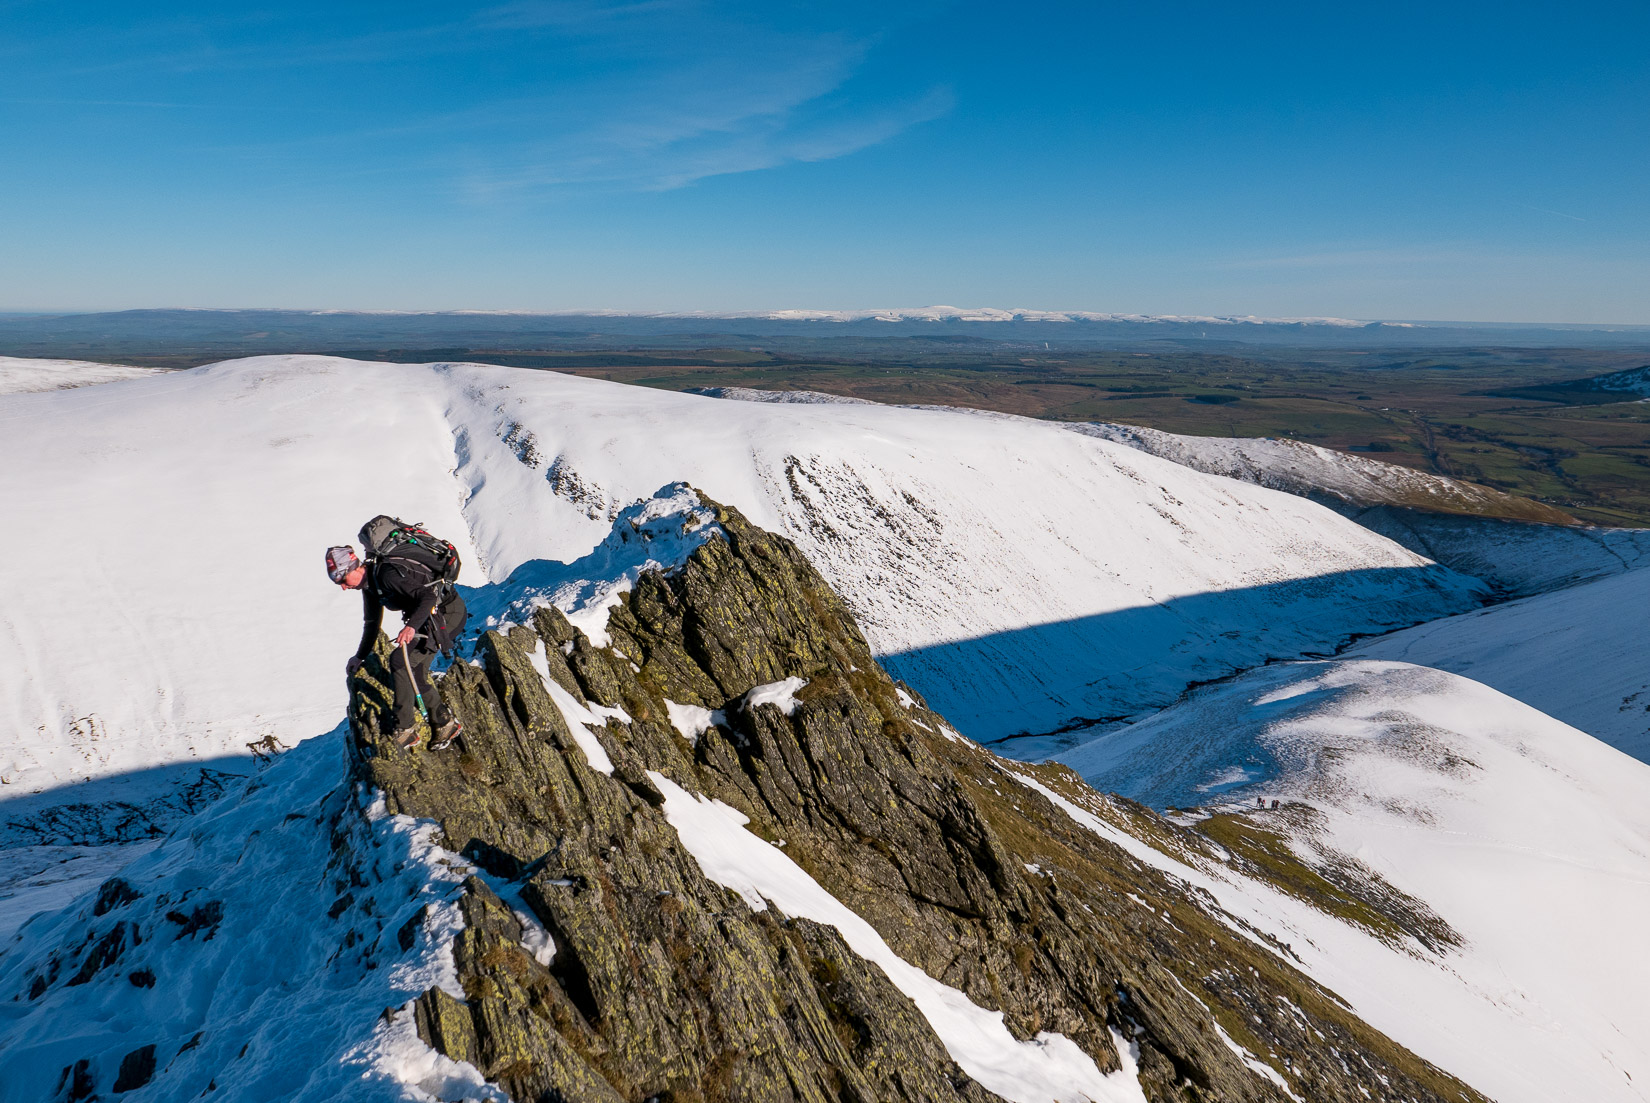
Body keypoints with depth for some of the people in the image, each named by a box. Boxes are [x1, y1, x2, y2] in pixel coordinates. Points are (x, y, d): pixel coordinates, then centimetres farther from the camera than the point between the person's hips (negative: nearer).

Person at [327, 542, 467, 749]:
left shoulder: (387, 574, -22)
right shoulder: (369, 583, 10)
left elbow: (428, 596, -29)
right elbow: (372, 623, 25)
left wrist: (412, 626, -43)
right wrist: (360, 656, 31)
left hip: (448, 612, -10)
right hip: (431, 617, 10)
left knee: (400, 661, -16)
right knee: (413, 673, 6)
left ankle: (405, 729, -9)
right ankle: (445, 723, 17)